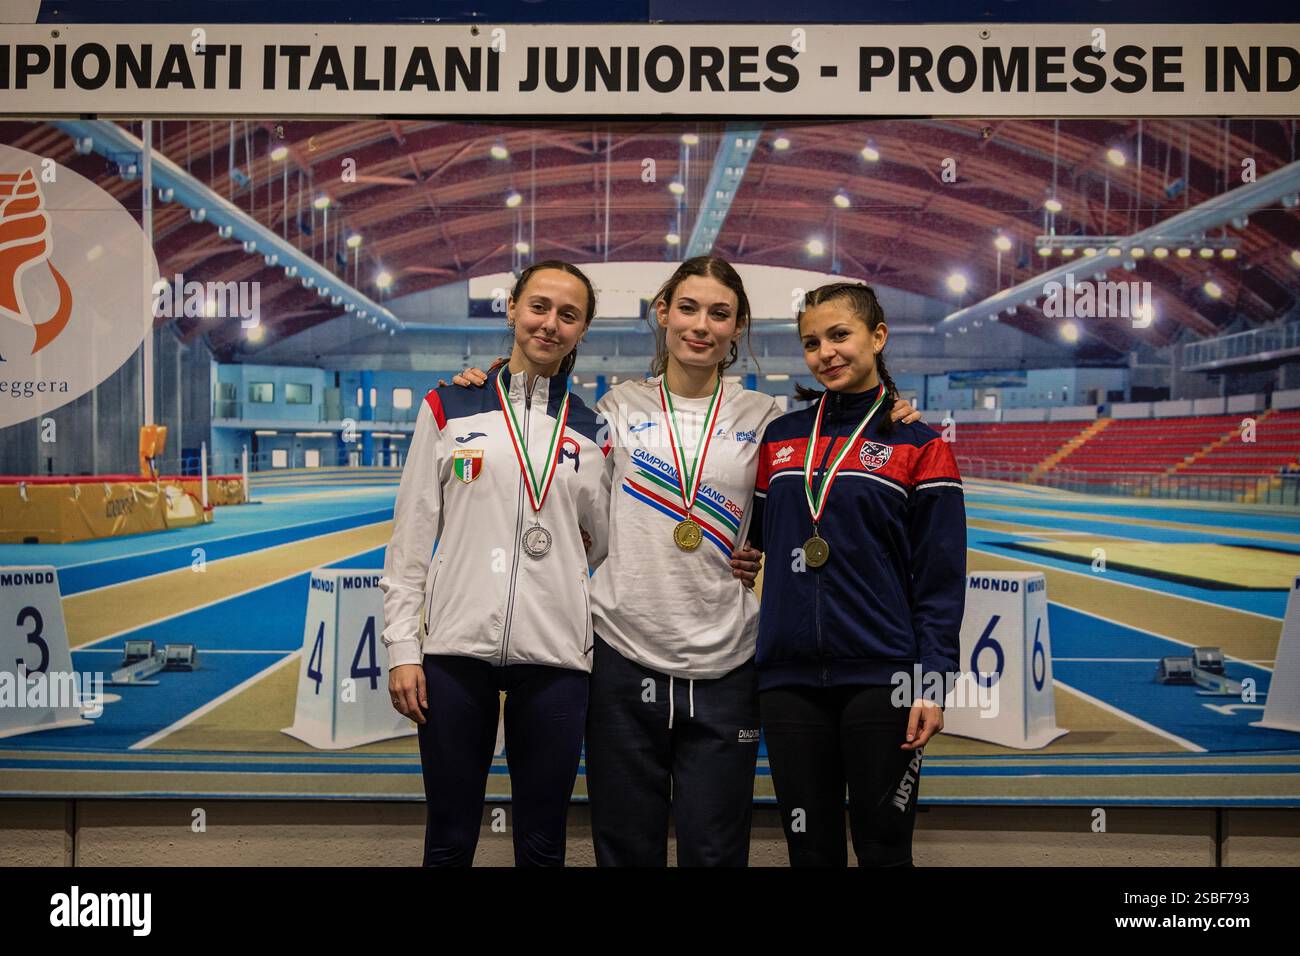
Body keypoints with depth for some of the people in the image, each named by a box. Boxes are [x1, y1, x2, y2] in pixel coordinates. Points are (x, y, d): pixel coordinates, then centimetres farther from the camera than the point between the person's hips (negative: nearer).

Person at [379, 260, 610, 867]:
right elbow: (410, 536, 4)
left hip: (555, 656, 1)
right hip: (456, 647, -1)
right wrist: (402, 648, -1)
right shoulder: (450, 410, 6)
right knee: (449, 843, 6)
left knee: (542, 845, 7)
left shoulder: (593, 431, 10)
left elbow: (607, 544, 14)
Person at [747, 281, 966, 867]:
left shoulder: (919, 445, 0)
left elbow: (941, 579, -4)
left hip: (879, 680, -3)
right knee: (810, 849, 10)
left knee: (883, 846, 5)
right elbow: (756, 538, 19)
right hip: (788, 680, 3)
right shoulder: (779, 437, 10)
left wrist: (931, 683, -9)